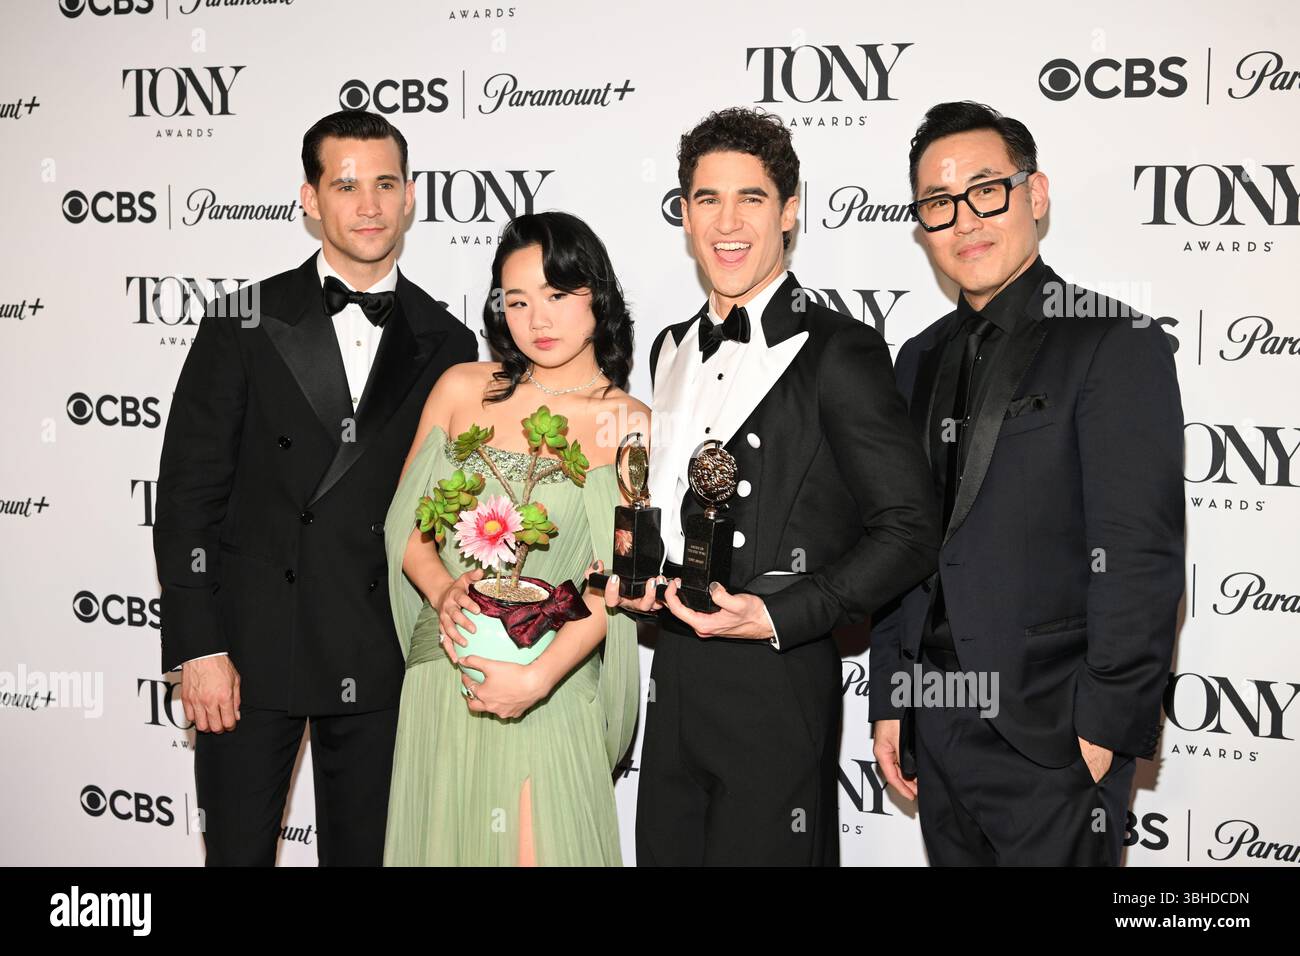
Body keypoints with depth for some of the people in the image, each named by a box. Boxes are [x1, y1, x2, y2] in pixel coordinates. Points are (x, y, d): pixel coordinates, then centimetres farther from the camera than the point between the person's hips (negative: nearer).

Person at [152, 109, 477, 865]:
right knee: (238, 850, 10)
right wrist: (198, 647, -8)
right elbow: (189, 491, -3)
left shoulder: (446, 345, 3)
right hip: (252, 649, -1)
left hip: (381, 661, 1)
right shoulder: (244, 325, -2)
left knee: (364, 850, 13)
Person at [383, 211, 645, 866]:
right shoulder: (462, 389, 4)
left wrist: (539, 676, -19)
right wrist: (441, 590, -11)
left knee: (537, 850, 2)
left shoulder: (630, 425, -4)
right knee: (444, 840, 14)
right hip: (441, 667, 3)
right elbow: (405, 520, 8)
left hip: (550, 683, -3)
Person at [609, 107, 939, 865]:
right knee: (667, 852, 16)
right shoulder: (674, 349, 12)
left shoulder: (839, 351, -10)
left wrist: (781, 617, -19)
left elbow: (908, 532, -12)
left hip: (778, 685, -6)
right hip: (675, 685, 7)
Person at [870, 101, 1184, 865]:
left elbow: (1142, 558, -13)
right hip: (939, 729, 6)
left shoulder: (1116, 344, -8)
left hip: (1052, 742, -6)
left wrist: (1106, 725, -15)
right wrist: (890, 701, 11)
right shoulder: (922, 360, 12)